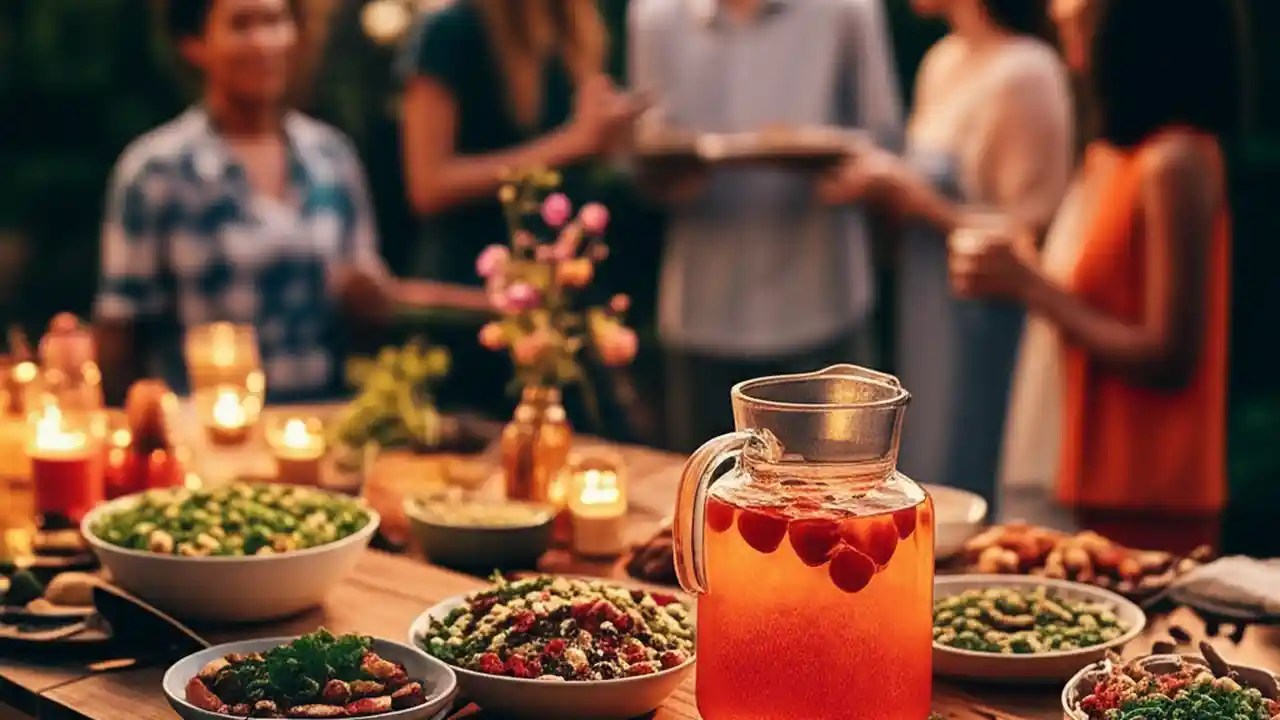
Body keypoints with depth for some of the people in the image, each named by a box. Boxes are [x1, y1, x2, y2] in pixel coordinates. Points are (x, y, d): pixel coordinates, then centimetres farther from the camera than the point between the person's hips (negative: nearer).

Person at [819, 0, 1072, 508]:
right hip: (926, 317, 9)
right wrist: (879, 179, 0)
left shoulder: (1024, 75, -15)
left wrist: (913, 197, -20)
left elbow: (1029, 233, -17)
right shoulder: (944, 61, 11)